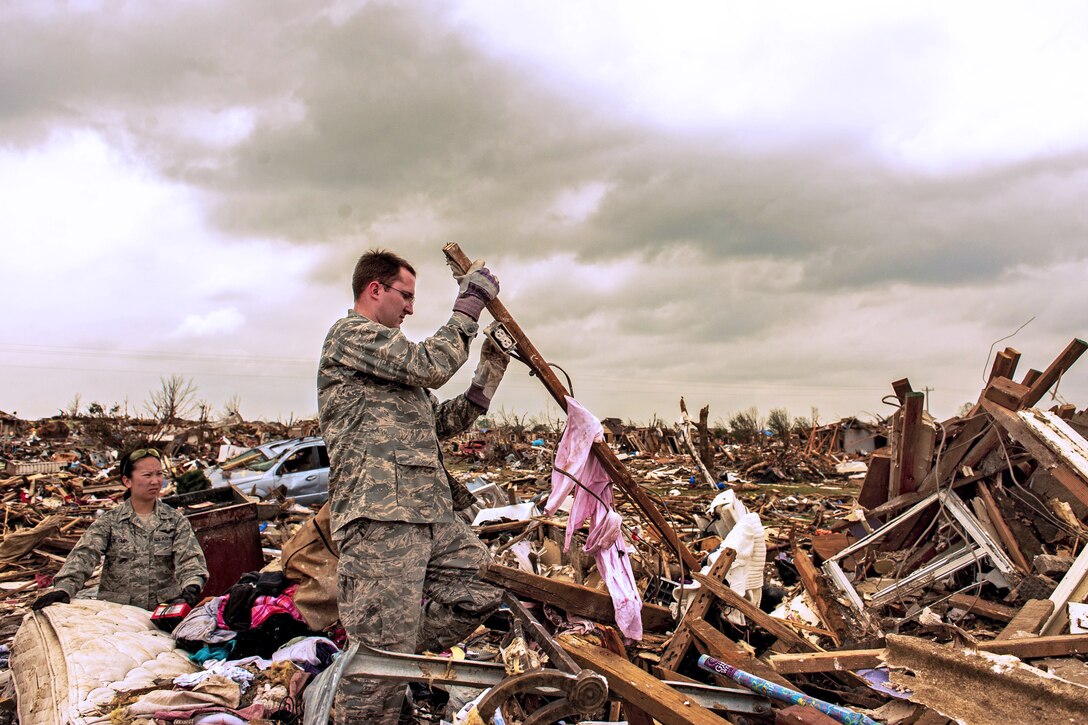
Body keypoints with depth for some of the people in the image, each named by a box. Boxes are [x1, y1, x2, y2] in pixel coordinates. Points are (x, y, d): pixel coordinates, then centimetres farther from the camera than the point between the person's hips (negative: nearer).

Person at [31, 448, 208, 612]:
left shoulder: (175, 521, 9)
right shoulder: (109, 521, 9)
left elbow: (189, 557, -3)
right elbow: (84, 555, -5)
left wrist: (191, 587, -25)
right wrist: (64, 588, -23)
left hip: (164, 611, -1)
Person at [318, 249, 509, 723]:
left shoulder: (389, 353, 29)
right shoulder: (351, 333, -2)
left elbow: (440, 423, 25)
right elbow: (431, 366, -15)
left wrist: (489, 375, 17)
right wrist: (468, 306, -4)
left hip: (430, 509, 10)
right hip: (379, 515, -10)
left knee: (479, 591, 7)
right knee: (384, 646, -8)